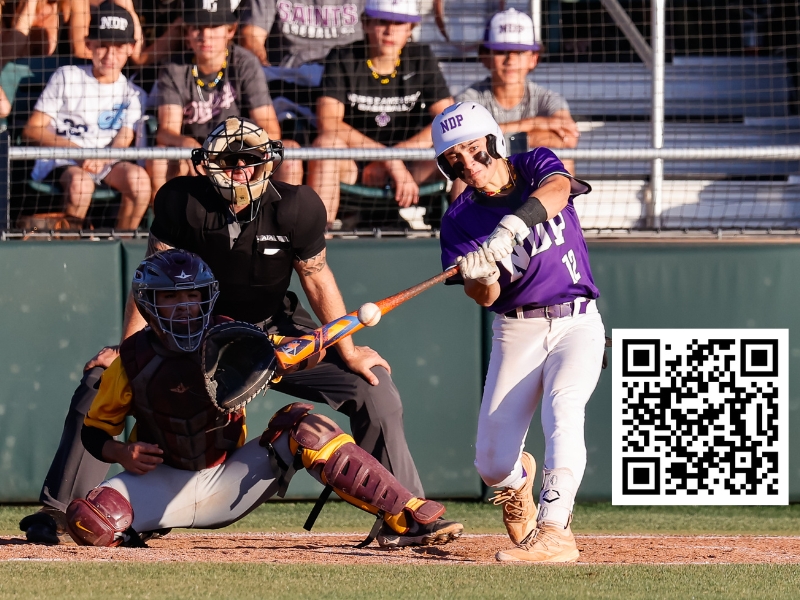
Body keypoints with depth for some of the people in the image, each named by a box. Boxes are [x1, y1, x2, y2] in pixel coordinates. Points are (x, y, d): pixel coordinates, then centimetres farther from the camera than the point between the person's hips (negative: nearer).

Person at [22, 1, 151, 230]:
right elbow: (32, 129, -3)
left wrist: (102, 160, -28)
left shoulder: (132, 94, 10)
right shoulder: (66, 78, 3)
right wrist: (76, 150, -18)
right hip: (59, 162, -3)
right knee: (80, 182, -36)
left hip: (107, 164, 3)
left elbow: (122, 142, -3)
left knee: (138, 177, -27)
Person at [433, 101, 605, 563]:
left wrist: (511, 226, -43)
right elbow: (485, 298, -8)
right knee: (491, 465, -3)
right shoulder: (460, 220, -1)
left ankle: (553, 531, -36)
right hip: (517, 331, 2)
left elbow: (557, 190, -28)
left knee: (562, 407, -29)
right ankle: (518, 476, 34)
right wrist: (479, 277, -31)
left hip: (577, 322, -2)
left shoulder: (537, 166, -3)